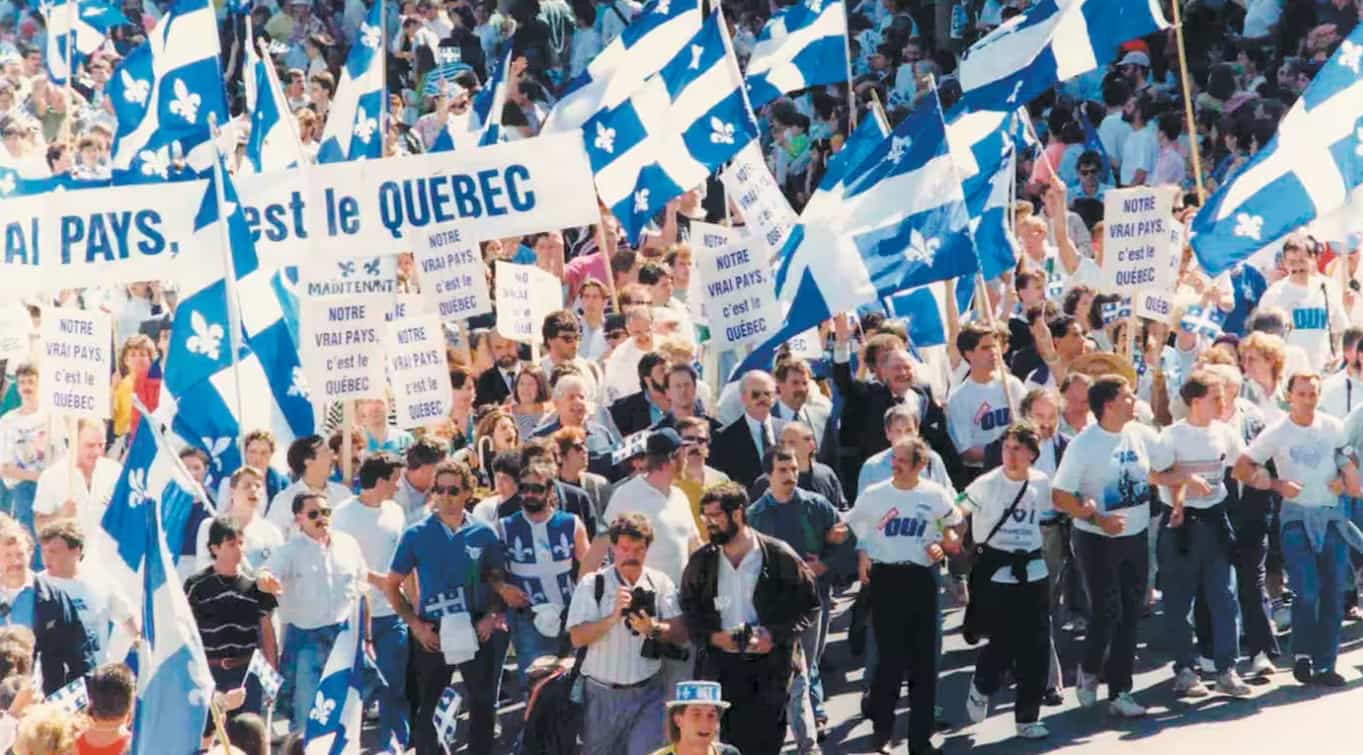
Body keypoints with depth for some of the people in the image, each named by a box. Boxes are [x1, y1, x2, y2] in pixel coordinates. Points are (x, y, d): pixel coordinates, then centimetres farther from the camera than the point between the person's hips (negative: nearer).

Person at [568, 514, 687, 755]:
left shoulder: (660, 583, 4)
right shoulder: (592, 584, -2)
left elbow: (681, 634, -2)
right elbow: (577, 638, -9)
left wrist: (653, 629, -22)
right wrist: (613, 617, -23)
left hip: (646, 692, 0)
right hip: (602, 695, 0)